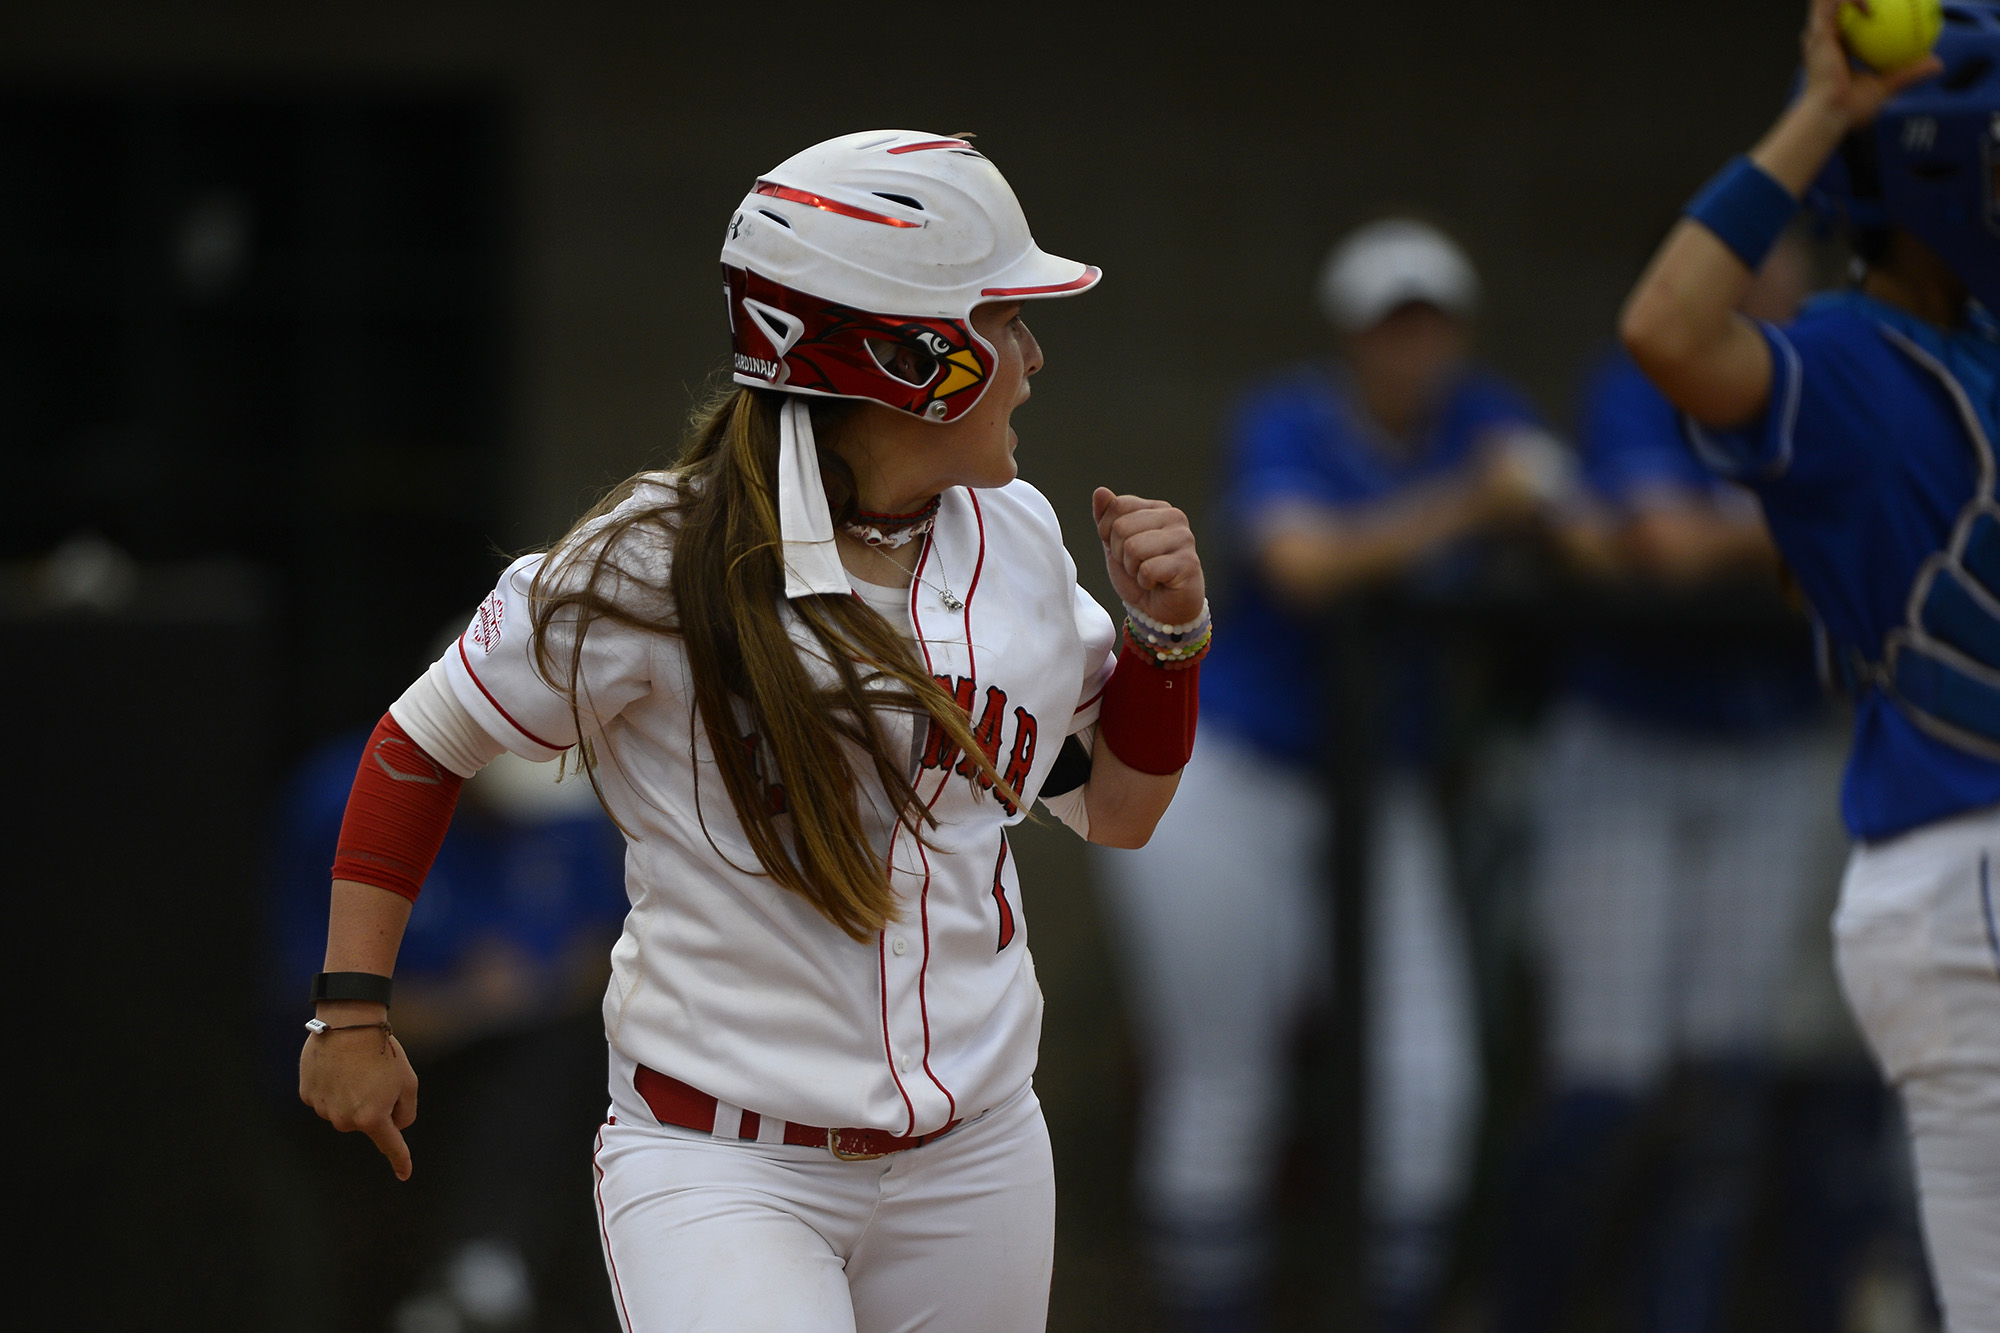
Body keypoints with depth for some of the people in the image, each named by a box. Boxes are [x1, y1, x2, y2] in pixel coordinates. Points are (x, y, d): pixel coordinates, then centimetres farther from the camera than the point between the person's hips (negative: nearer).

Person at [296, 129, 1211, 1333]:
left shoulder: (1017, 542, 5)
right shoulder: (658, 567, -13)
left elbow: (1116, 808, 17)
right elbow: (428, 742, -1)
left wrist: (1167, 633, 1)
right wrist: (353, 1011, 1)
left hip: (973, 1164, 6)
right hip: (721, 1173, -6)